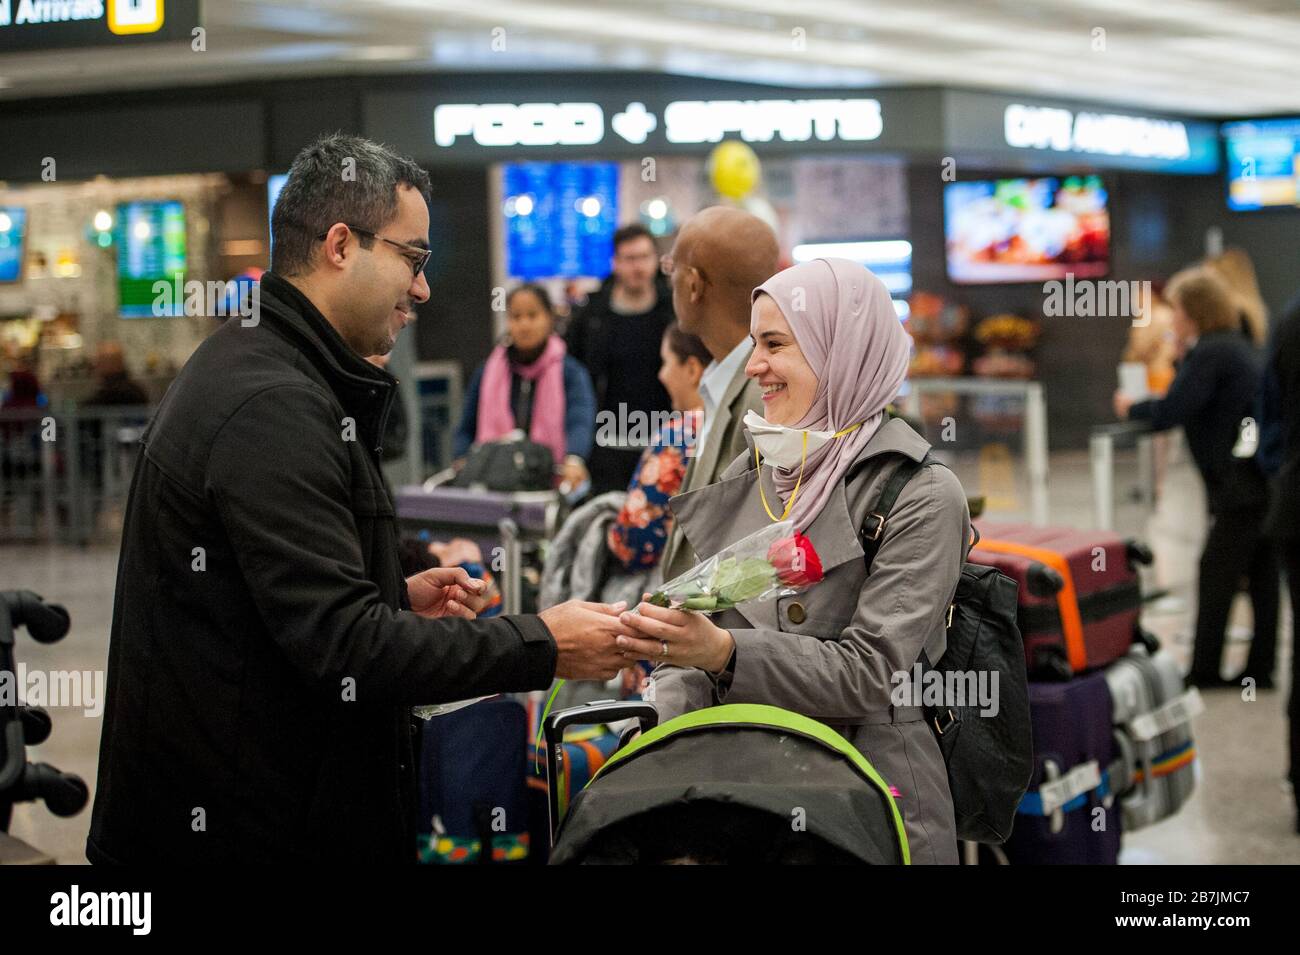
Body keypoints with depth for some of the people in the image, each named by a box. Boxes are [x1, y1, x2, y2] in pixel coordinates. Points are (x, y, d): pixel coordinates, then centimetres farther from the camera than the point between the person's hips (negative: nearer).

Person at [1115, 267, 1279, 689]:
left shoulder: (1210, 354, -13)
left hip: (1244, 483, -9)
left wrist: (1130, 408, 0)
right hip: (1264, 480, 10)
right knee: (1262, 575, 9)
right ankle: (1259, 669, 13)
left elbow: (1169, 412, -17)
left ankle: (1204, 671, 3)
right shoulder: (1235, 346, 18)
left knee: (1216, 574, -2)